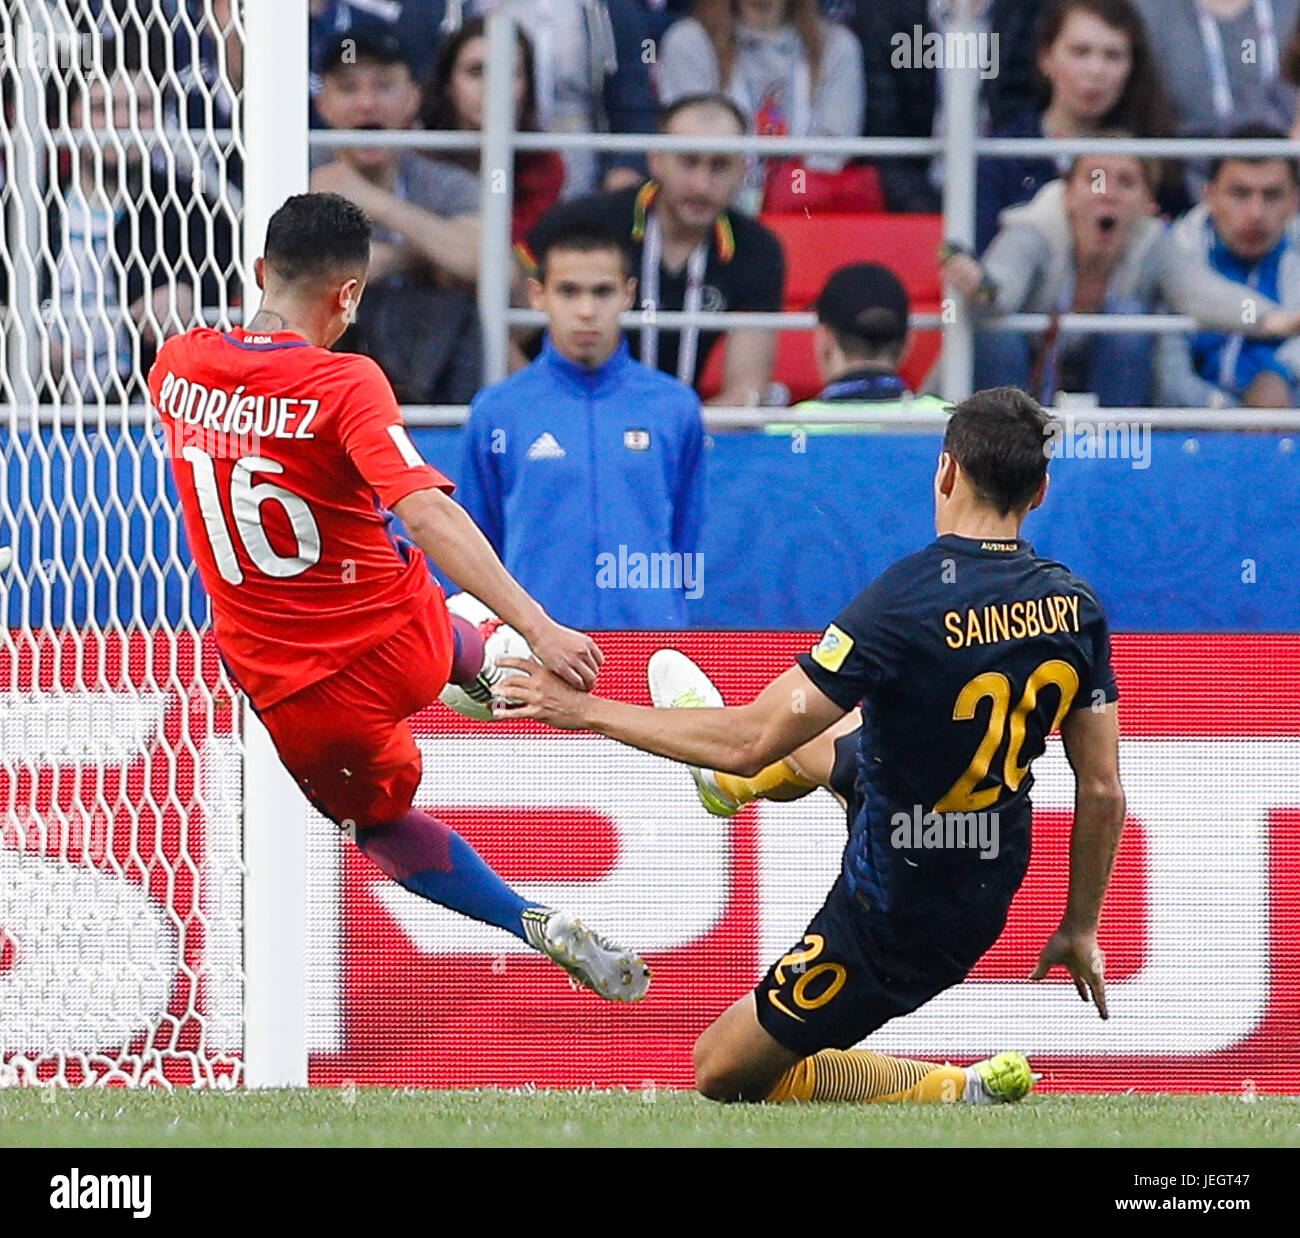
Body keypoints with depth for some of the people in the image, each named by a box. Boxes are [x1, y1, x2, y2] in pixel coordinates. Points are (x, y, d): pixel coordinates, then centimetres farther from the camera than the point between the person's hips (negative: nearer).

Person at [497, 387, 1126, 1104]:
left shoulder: (908, 600, -29)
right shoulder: (1077, 608, -11)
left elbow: (751, 742, -27)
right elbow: (1102, 791, -5)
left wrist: (589, 711, -16)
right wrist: (1080, 929, 10)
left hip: (891, 918, -7)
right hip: (992, 892, 7)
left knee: (723, 1072, 9)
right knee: (834, 739, 31)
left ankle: (958, 1091, 1)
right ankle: (735, 782, 64)